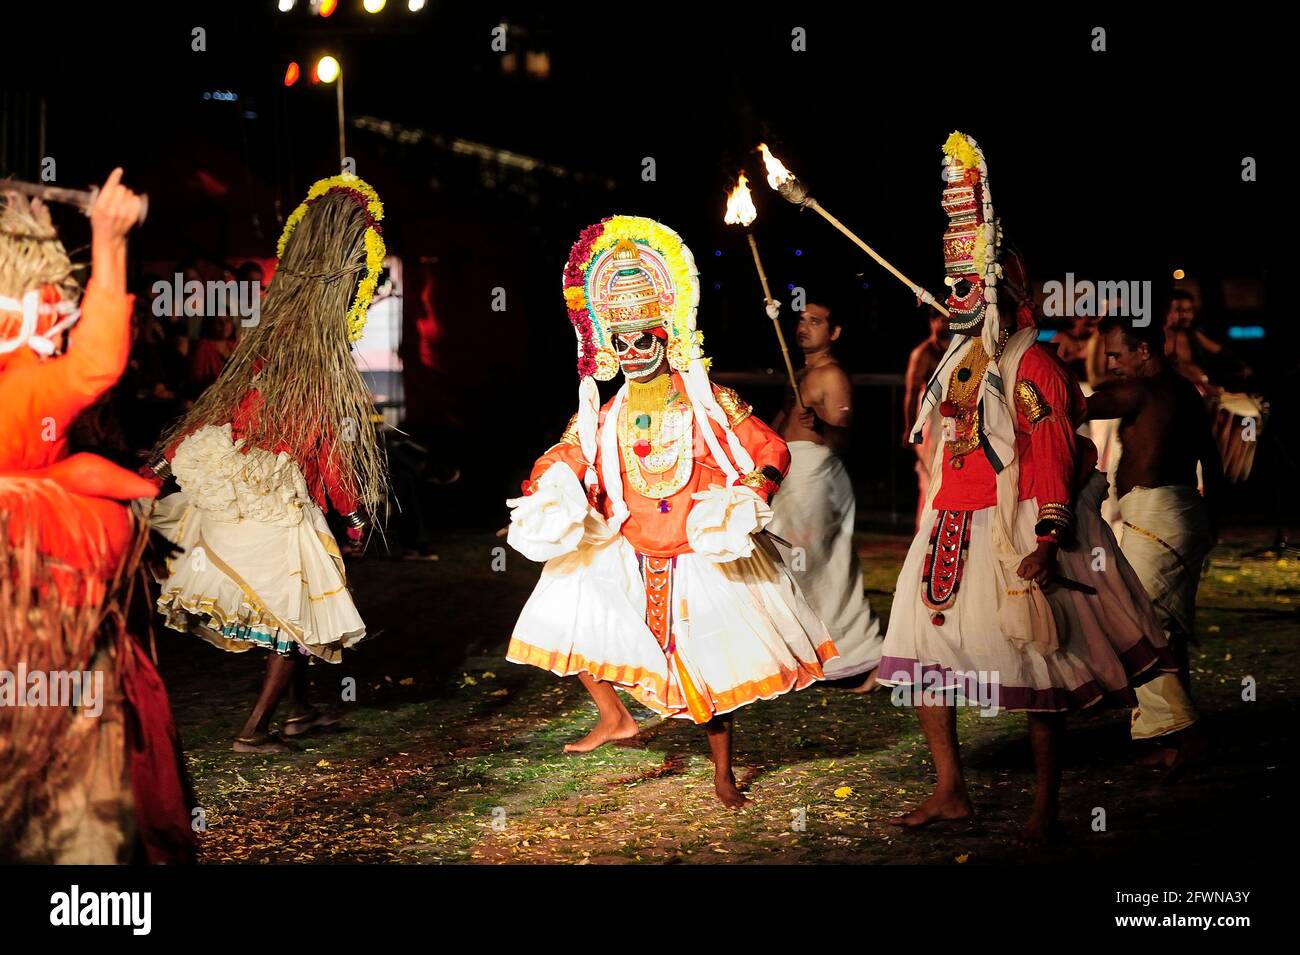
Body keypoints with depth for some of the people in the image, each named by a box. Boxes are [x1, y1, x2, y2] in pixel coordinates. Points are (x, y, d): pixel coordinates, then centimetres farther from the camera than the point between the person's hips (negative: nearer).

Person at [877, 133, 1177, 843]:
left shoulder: (1029, 365, -9)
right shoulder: (958, 363, 15)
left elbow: (1053, 456, -15)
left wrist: (1047, 540, -22)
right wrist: (931, 527, 21)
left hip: (1010, 529, -8)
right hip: (950, 528, 9)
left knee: (1033, 655, -2)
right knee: (923, 648, 6)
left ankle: (1046, 804, 8)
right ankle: (950, 791, 15)